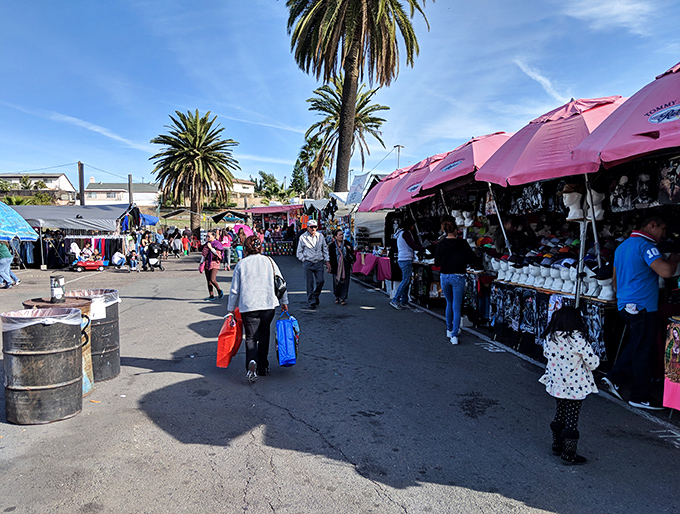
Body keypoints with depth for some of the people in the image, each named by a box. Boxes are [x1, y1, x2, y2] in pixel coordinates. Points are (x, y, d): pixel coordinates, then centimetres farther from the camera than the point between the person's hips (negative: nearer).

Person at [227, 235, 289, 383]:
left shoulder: (241, 264, 1)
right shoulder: (269, 261, 5)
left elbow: (234, 290, 3)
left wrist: (231, 309, 14)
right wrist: (284, 302, 20)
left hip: (248, 306, -2)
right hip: (268, 304, 2)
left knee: (251, 337, 5)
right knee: (264, 336, 16)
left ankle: (252, 362, -20)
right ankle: (263, 368, 23)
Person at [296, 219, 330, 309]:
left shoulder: (320, 236, 8)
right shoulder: (303, 237, 0)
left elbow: (325, 249, 13)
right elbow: (299, 252, 7)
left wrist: (327, 261, 7)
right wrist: (304, 260, -3)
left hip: (319, 262, 2)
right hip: (308, 263, -2)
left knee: (320, 281, -2)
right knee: (310, 283, -1)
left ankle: (316, 296, 24)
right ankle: (311, 302, 9)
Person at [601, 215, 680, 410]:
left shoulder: (622, 246, 16)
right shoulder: (645, 245, -14)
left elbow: (616, 277, 23)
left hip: (625, 305, 9)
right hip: (643, 306, -9)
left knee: (635, 346, 19)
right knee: (644, 351, 0)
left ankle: (613, 378, 17)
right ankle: (640, 397, 9)